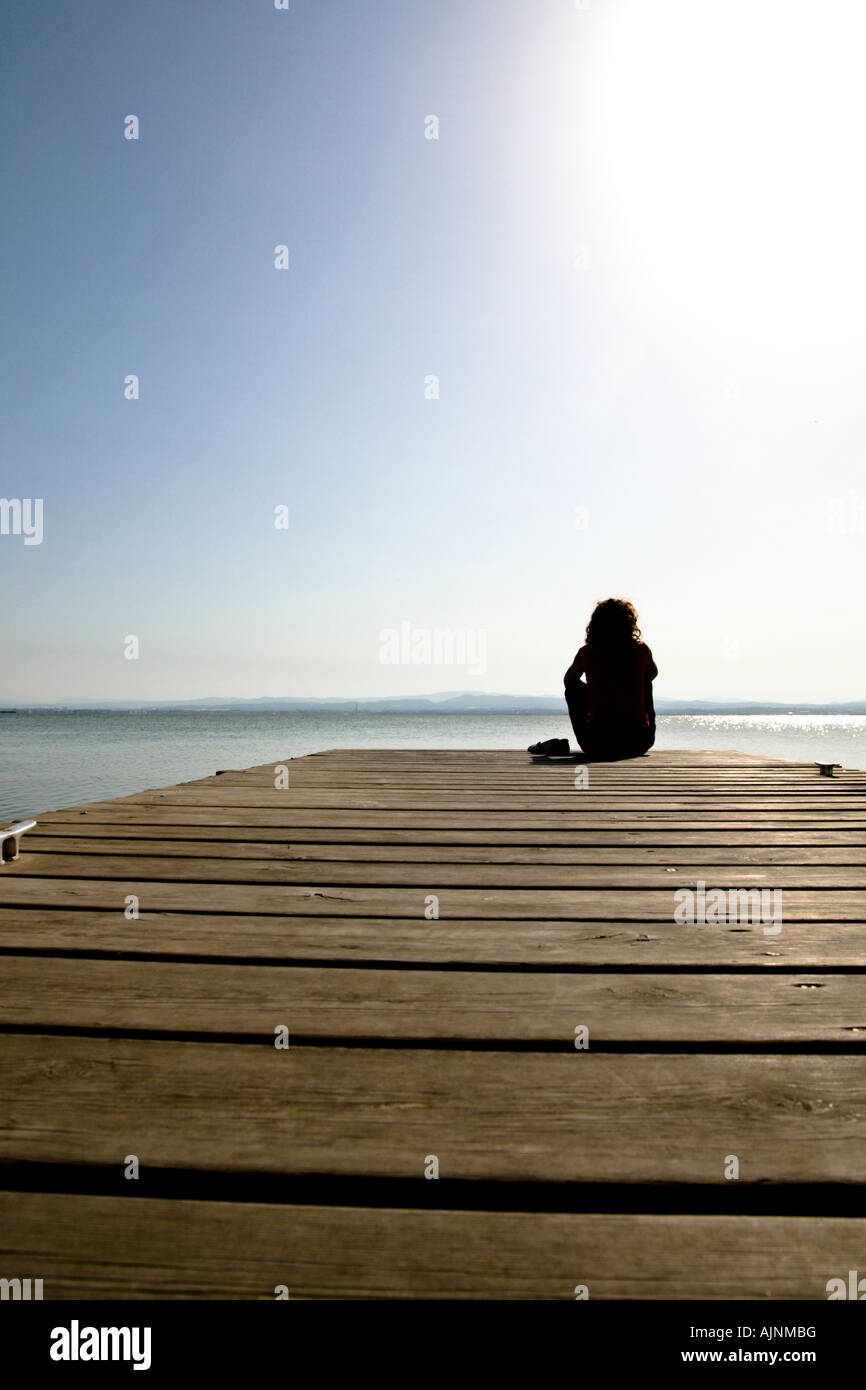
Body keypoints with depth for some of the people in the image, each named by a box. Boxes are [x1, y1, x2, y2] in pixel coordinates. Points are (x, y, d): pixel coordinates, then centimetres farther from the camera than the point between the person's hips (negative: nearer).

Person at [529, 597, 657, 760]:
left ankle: (559, 745, 28)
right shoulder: (641, 649, 0)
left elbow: (568, 680, 21)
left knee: (573, 686, 25)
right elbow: (653, 674, 24)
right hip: (638, 744, 1)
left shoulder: (586, 652, 0)